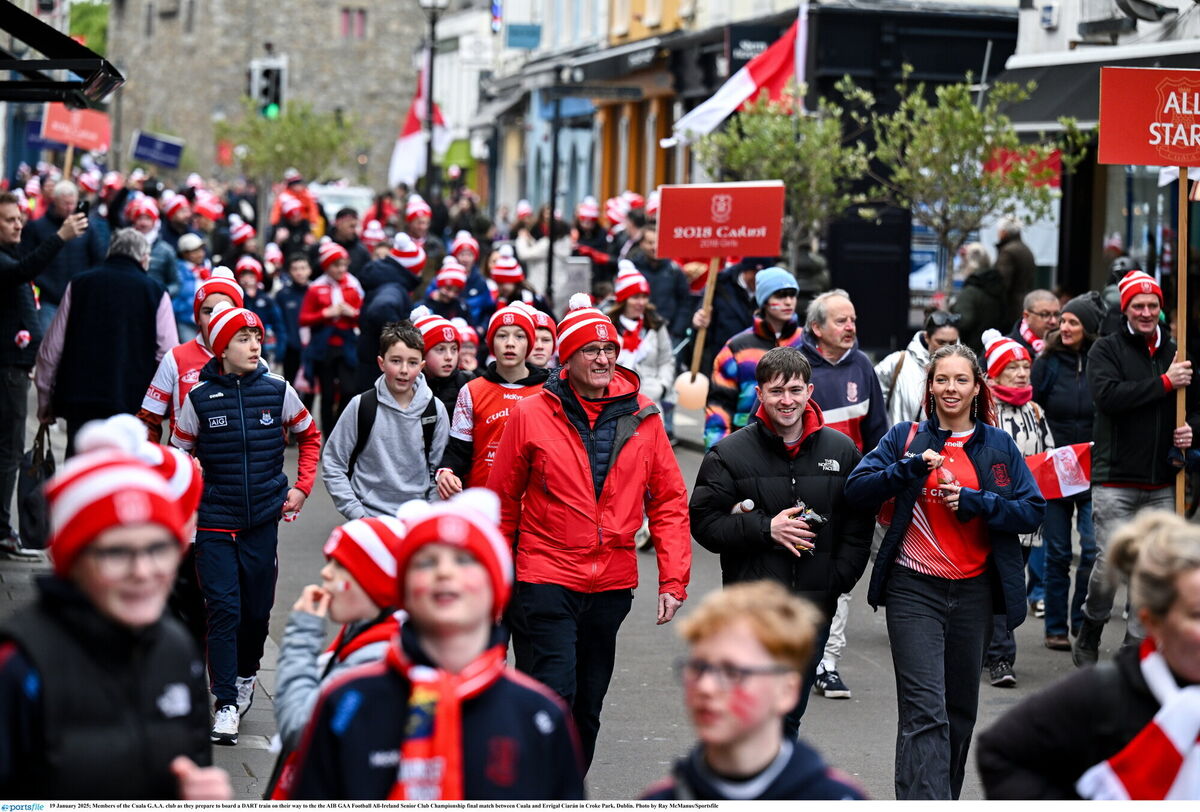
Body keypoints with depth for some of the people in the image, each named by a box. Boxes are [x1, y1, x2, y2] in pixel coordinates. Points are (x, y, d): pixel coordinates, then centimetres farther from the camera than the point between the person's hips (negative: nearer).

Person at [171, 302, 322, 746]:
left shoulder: (278, 391, -1)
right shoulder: (200, 397, -4)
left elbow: (310, 436, 15)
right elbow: (178, 454, 6)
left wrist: (302, 488, 7)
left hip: (264, 520, 2)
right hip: (215, 522, -2)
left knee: (257, 608, 10)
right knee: (224, 609, -8)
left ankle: (246, 675, 36)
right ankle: (226, 704, -5)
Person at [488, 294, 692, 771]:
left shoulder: (642, 416, 2)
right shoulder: (531, 415, -5)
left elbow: (669, 501, 6)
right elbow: (503, 502, 4)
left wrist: (673, 580, -1)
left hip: (612, 584, 3)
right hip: (545, 579, -3)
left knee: (588, 706, 13)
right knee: (552, 695, -12)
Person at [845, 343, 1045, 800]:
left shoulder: (999, 446, 8)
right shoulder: (906, 439, 5)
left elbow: (1033, 512, 0)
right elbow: (857, 490, -5)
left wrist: (974, 501, -14)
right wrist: (912, 467, -17)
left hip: (974, 592, 3)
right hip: (914, 590, -3)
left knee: (960, 710, 15)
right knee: (924, 711, -14)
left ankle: (945, 794, 32)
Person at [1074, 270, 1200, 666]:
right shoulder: (1107, 349, 0)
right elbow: (1108, 395, -18)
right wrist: (1164, 383, -18)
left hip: (1162, 484, 4)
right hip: (1115, 479, -4)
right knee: (1110, 563, -8)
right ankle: (1088, 637, 14)